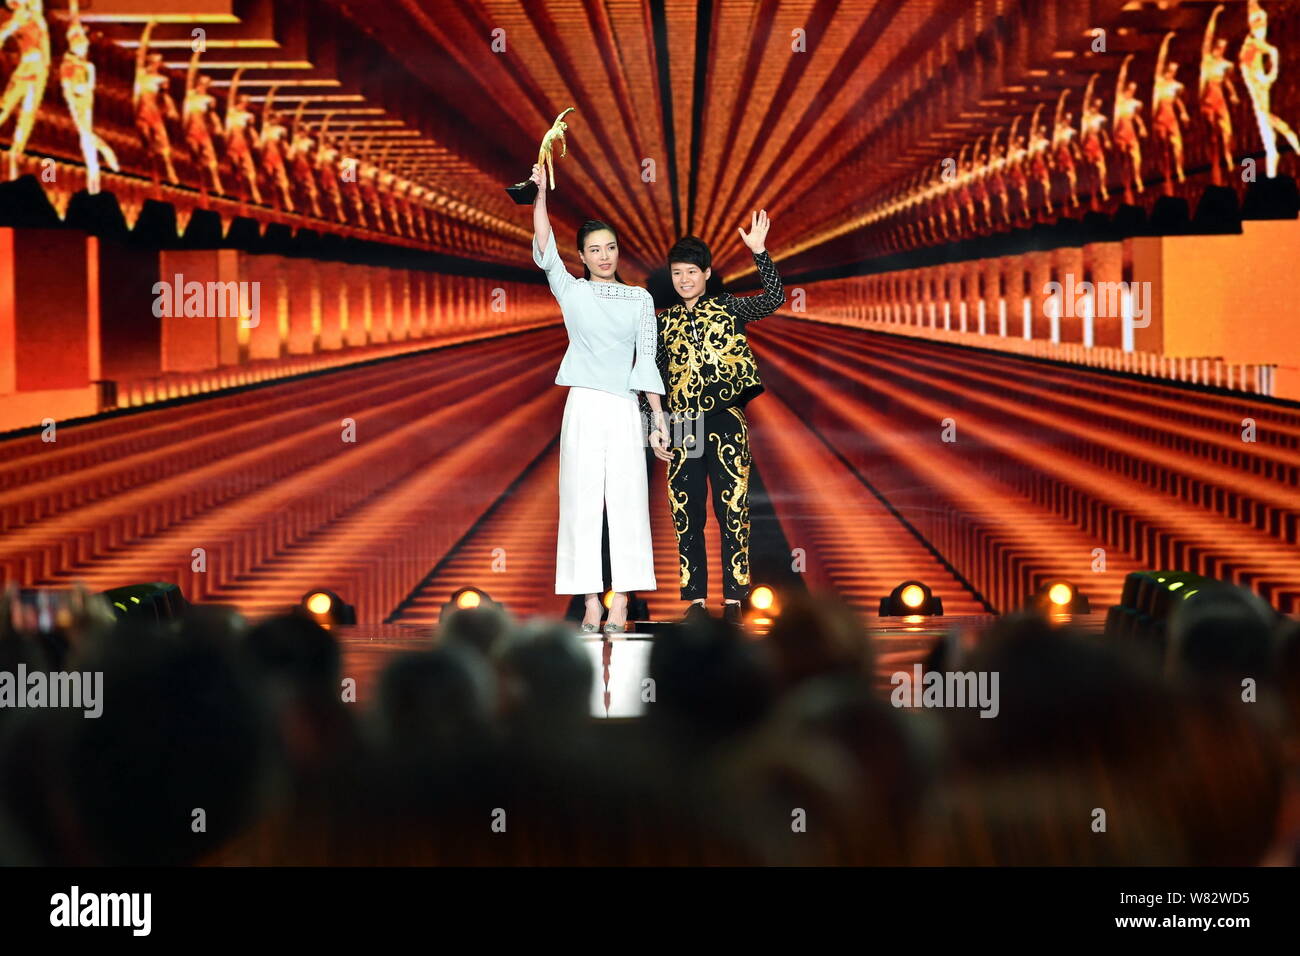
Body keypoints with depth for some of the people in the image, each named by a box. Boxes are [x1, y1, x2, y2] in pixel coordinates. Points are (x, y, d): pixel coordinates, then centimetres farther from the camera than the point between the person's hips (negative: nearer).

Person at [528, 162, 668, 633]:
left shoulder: (640, 299, 11)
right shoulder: (572, 291, 6)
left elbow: (647, 361, 10)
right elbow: (545, 251, -8)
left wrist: (659, 418, 4)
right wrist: (540, 193, -16)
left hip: (626, 409, 1)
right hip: (584, 406, -1)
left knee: (627, 501, -3)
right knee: (583, 501, -3)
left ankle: (620, 604, -3)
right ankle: (591, 602, -2)